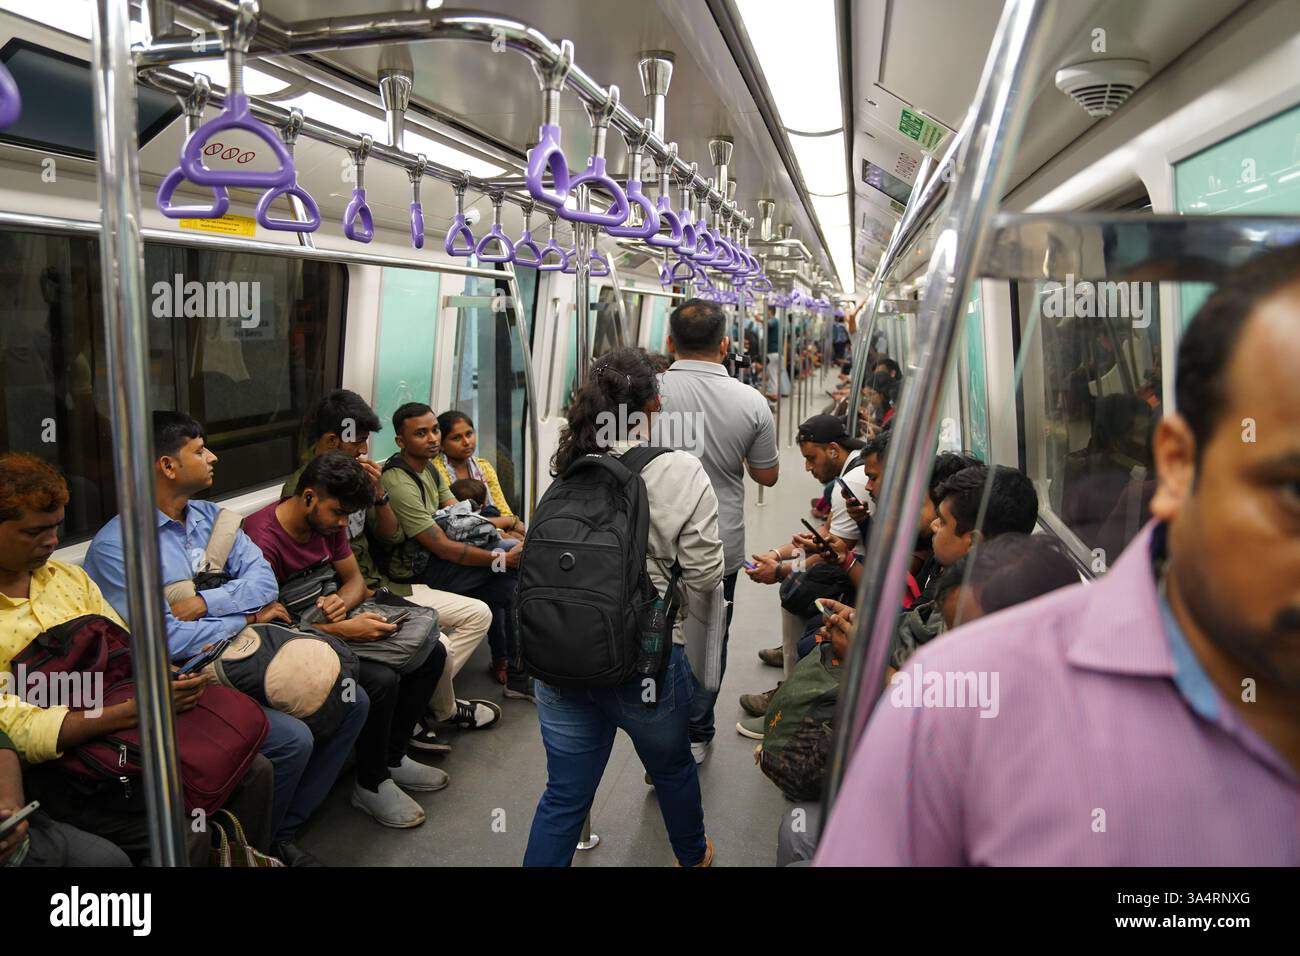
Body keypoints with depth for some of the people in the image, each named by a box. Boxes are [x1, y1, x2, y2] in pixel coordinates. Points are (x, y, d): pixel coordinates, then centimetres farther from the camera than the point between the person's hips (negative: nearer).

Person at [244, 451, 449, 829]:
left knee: (431, 651, -1)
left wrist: (341, 601, -15)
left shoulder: (328, 522, 3)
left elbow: (354, 578, 10)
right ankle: (371, 784, -5)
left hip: (334, 623, 9)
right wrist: (342, 630, -33)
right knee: (380, 679, -30)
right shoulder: (263, 539, -24)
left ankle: (391, 756, 13)